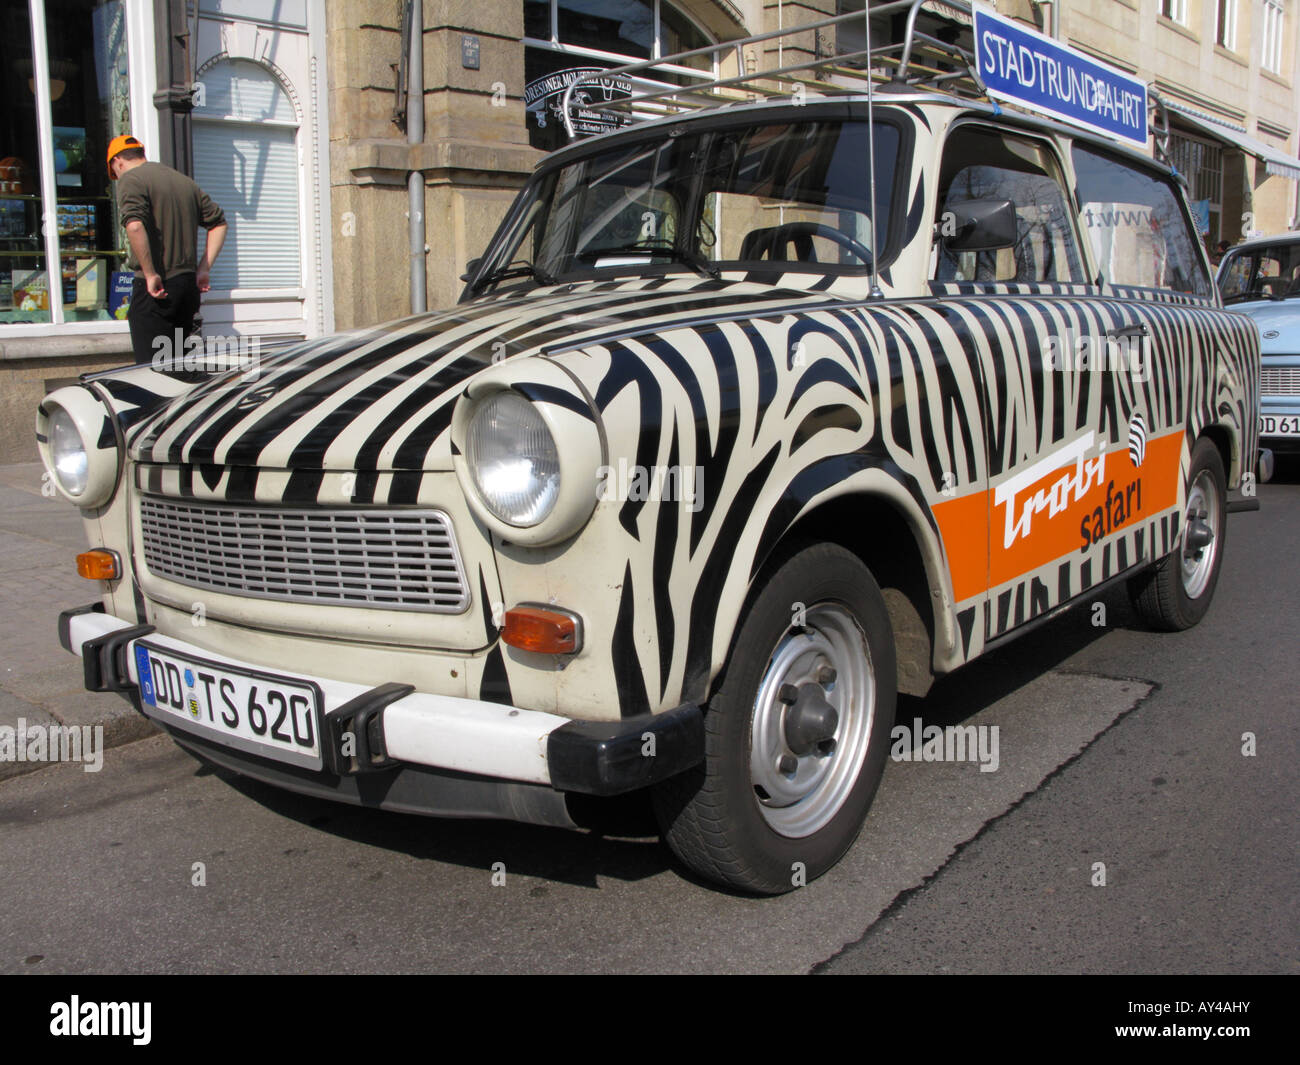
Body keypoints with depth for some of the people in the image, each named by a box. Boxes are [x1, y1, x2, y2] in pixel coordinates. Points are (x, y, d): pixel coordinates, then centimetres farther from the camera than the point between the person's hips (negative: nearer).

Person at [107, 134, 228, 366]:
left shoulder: (130, 180, -5)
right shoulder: (184, 180, 17)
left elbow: (134, 226, -23)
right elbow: (219, 222, 18)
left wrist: (150, 275, -18)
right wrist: (203, 269, 14)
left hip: (155, 287, -7)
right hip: (188, 284, 7)